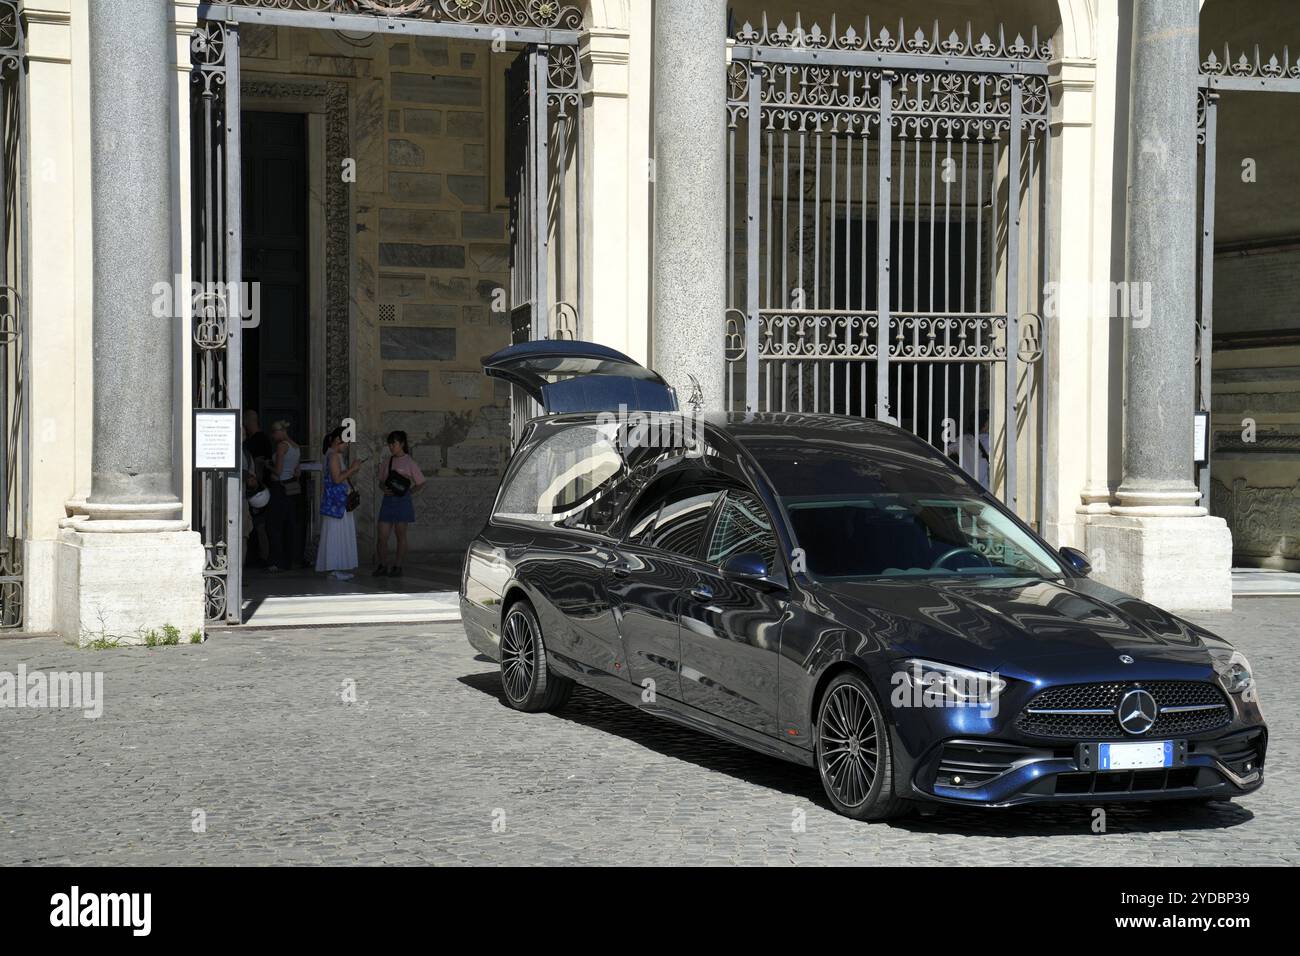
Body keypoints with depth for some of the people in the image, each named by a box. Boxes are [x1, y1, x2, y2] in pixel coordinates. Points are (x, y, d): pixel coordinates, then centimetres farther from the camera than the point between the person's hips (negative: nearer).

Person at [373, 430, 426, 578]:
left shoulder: (409, 462, -3)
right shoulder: (387, 461, 10)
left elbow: (420, 483, 0)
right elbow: (381, 481, 17)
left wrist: (409, 492, -7)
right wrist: (384, 488, -3)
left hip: (403, 500, -4)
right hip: (388, 499, 4)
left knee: (401, 535, 5)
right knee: (382, 536, 0)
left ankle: (398, 567, 13)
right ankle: (383, 565, 14)